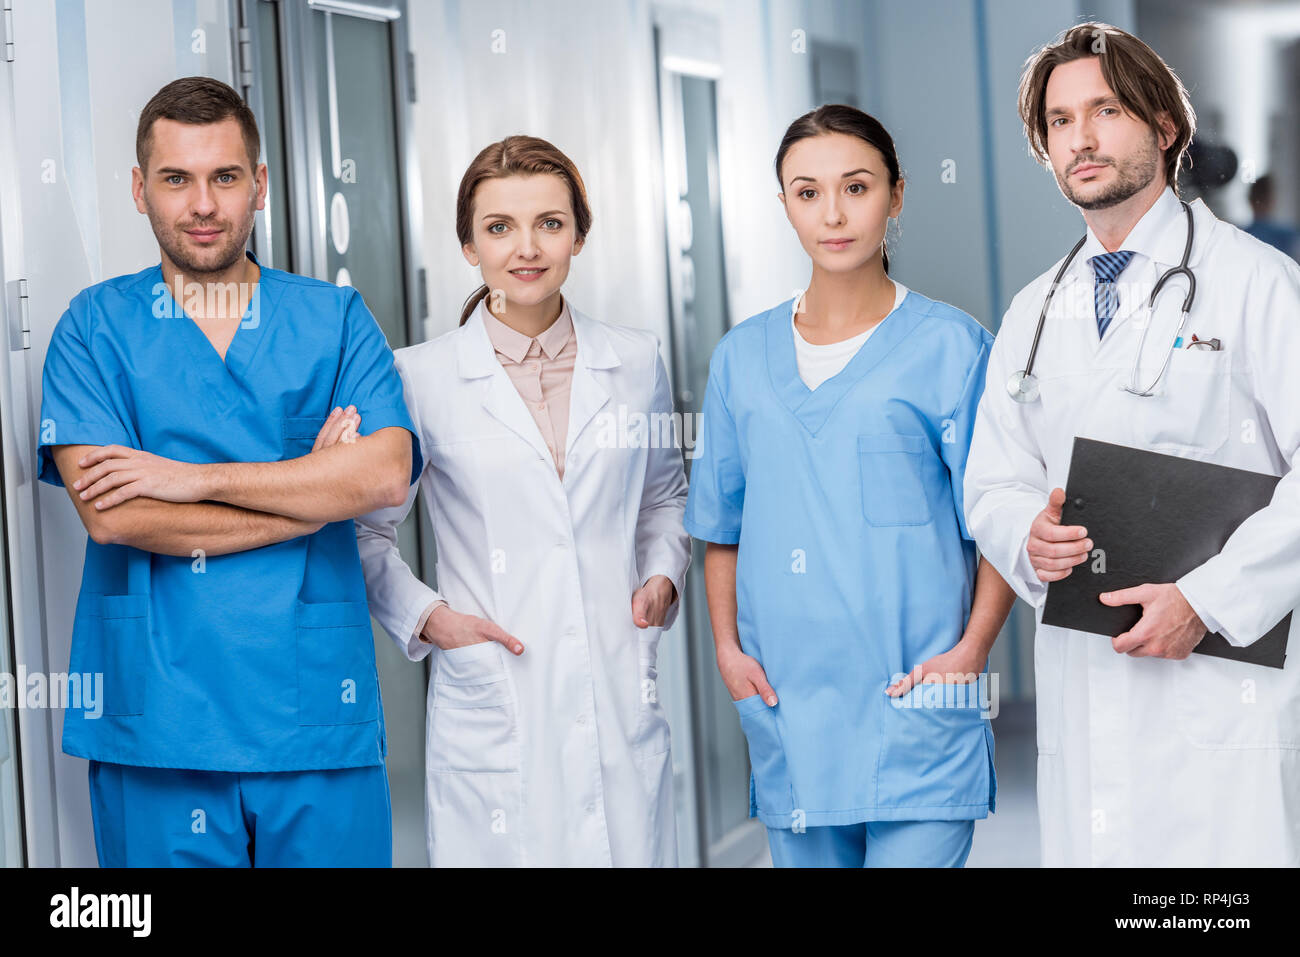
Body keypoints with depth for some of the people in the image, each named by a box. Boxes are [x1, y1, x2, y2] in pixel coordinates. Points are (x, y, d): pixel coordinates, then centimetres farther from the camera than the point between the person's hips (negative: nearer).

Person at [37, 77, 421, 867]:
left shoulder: (337, 320, 8)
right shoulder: (97, 327, 4)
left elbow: (386, 473, -9)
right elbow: (110, 512, -10)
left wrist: (194, 478, -12)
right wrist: (311, 491, -8)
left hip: (315, 709, 1)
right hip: (156, 716, -1)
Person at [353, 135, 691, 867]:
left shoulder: (636, 362, 7)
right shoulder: (419, 379, -1)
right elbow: (366, 532, 8)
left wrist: (662, 576, 6)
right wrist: (425, 617, -5)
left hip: (622, 704, 2)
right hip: (492, 715, -2)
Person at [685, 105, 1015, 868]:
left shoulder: (951, 347, 0)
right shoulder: (743, 357, 11)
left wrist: (971, 650, -12)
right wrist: (727, 646, 6)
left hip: (914, 702, -4)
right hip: (786, 704, 4)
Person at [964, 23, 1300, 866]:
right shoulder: (1033, 314, 18)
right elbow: (993, 484, 19)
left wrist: (1207, 599, -17)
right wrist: (1029, 535, -5)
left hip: (1224, 686, -5)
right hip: (1081, 688, 5)